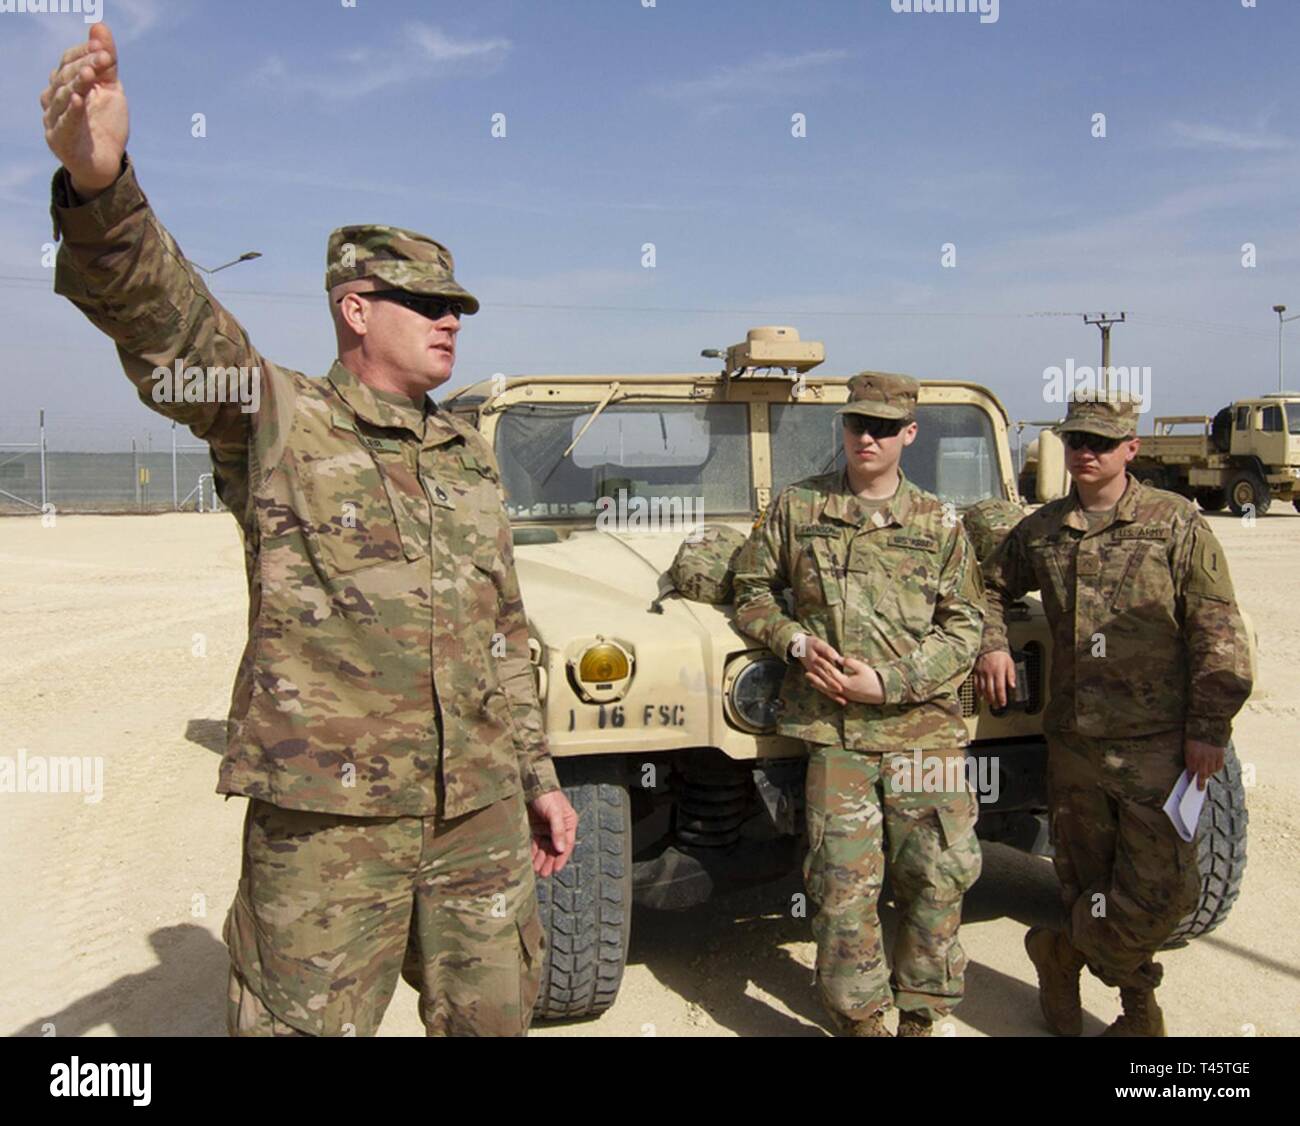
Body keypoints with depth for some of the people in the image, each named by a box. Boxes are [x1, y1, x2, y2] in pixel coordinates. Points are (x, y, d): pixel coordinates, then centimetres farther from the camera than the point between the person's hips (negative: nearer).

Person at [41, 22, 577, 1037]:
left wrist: (539, 777, 15)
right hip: (326, 811, -5)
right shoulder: (274, 421, -2)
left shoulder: (471, 459, 13)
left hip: (481, 809, 5)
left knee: (492, 1017, 17)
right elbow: (163, 318, -22)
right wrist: (100, 184, -41)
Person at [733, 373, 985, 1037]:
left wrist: (890, 680, -11)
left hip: (924, 725, 1)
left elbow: (963, 629, 2)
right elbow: (752, 592, 13)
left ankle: (919, 1017, 24)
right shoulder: (796, 508, 6)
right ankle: (858, 1019, 19)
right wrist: (796, 642, -6)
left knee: (937, 877, 3)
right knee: (843, 885, 1)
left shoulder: (939, 524, 5)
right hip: (833, 729, 0)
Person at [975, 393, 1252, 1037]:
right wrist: (991, 645, 7)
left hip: (1158, 742, -3)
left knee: (1163, 887, -5)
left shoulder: (1176, 523, -4)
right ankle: (1138, 1004, 32)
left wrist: (1209, 727, -9)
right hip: (1073, 739, 3)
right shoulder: (1040, 530, 7)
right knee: (1086, 880, 10)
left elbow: (1217, 632, -5)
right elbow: (990, 585, 24)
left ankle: (1063, 948, 21)